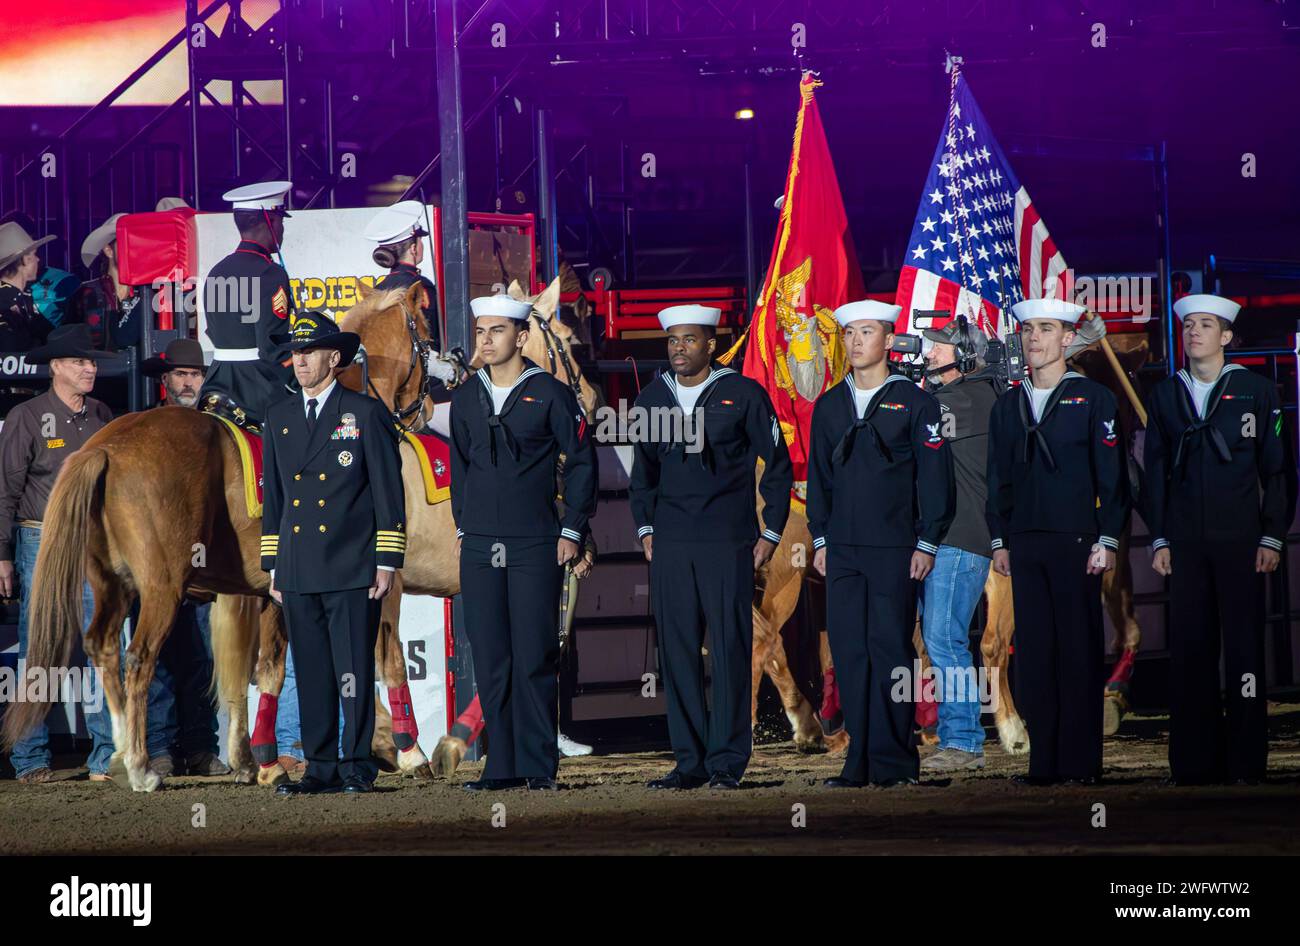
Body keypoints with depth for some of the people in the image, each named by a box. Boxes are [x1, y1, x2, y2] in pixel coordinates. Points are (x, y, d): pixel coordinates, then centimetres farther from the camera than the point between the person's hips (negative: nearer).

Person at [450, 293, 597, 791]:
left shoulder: (549, 394, -3)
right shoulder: (465, 398, 10)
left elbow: (581, 463, 1)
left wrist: (572, 530, -3)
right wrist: (462, 526, 14)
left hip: (535, 545, -4)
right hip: (479, 546, 4)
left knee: (535, 659, -5)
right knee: (490, 660, 4)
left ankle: (539, 767, 1)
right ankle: (502, 765, 8)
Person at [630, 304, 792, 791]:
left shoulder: (743, 394, 0)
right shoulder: (652, 399, 11)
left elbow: (778, 465, 4)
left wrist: (770, 533, 0)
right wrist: (645, 528, 11)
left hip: (729, 544, -4)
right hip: (669, 545, 4)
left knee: (730, 650, -5)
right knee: (676, 651, 2)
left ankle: (727, 762, -1)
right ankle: (690, 762, 7)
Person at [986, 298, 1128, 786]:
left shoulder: (1093, 399, 1)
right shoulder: (1007, 406, 13)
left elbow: (1112, 476, -2)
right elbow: (999, 480, 16)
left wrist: (1106, 541, -8)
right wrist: (999, 540, 8)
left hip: (1076, 543, -4)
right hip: (1025, 546, 4)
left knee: (1079, 651, -3)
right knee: (1033, 652, 3)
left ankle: (1081, 762, 0)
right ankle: (1044, 760, 6)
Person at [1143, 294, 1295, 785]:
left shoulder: (1256, 391, 3)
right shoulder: (1165, 395, 11)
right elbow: (1155, 473, 12)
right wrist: (1159, 539, 5)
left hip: (1240, 541, -2)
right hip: (1185, 542, 2)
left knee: (1244, 648, -2)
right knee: (1189, 651, 1)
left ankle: (1246, 763, 1)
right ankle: (1195, 761, 5)